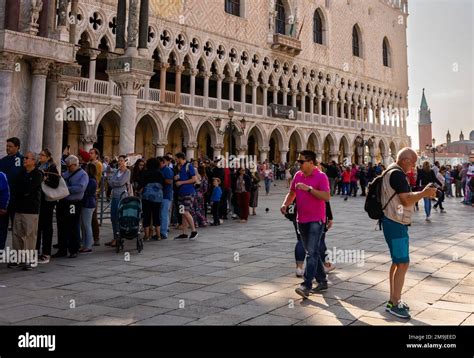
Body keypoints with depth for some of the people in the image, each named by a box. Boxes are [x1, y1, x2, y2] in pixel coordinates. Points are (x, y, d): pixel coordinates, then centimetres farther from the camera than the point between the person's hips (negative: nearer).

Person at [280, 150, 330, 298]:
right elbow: (292, 193, 19)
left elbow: (327, 197, -22)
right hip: (301, 219, 8)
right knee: (311, 252, 14)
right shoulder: (298, 175, 9)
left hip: (316, 220, -7)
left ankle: (306, 286, -15)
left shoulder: (321, 176, -11)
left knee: (311, 252, -12)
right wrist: (285, 204, 0)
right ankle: (322, 281, 26)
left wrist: (309, 188, -27)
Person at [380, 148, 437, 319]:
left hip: (395, 223, 11)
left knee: (397, 262, 16)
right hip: (396, 225, -11)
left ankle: (393, 300, 24)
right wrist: (424, 193, -14)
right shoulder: (397, 174, -18)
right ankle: (394, 304, 0)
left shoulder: (393, 172, 15)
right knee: (403, 264, -7)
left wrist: (422, 194, 11)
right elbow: (406, 200, -24)